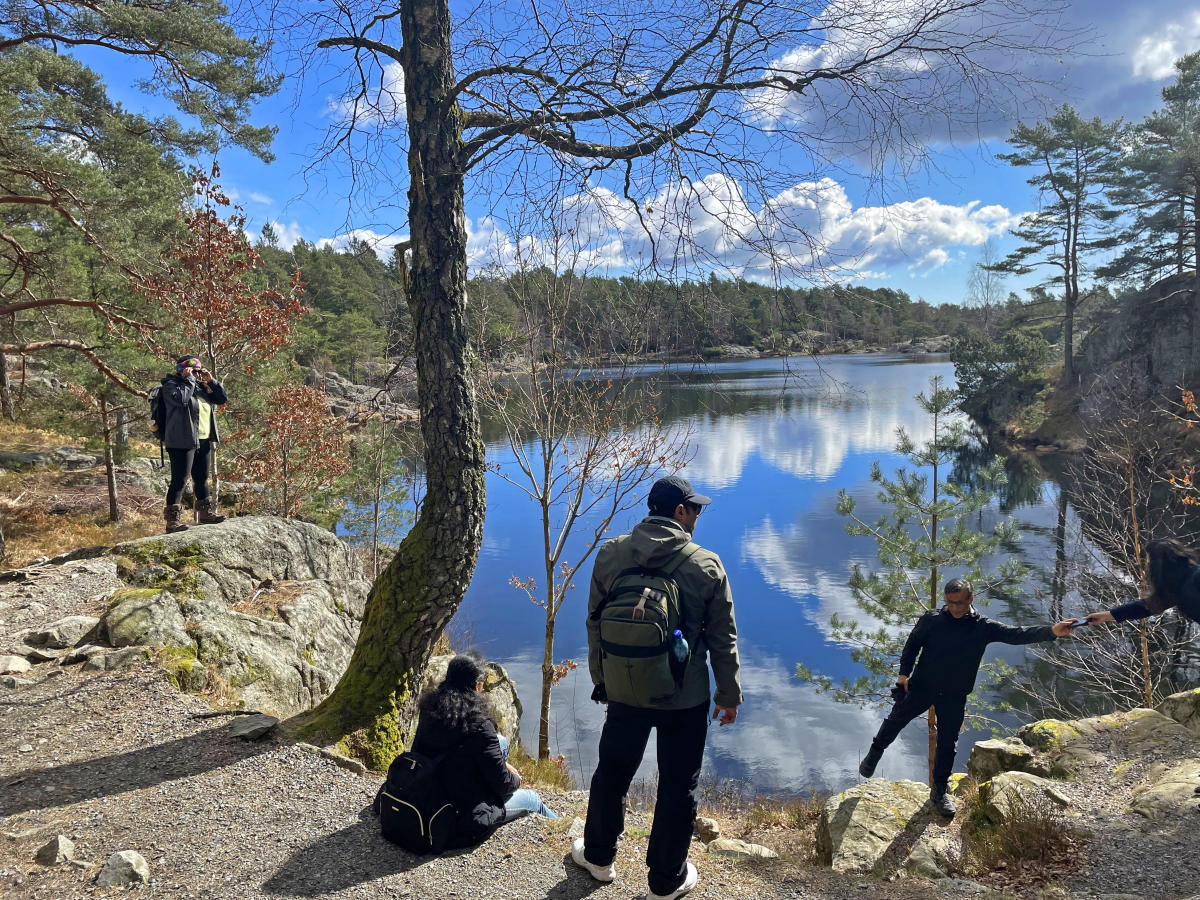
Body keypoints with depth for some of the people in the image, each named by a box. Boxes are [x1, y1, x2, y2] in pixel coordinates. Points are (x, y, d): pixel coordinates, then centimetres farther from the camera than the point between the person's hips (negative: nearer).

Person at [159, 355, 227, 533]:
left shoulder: (200, 387, 18)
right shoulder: (171, 385, -5)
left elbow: (222, 399, 20)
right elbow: (181, 398, -26)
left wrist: (211, 381, 7)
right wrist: (189, 379, -15)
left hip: (203, 441, 8)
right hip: (182, 441, -8)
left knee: (202, 478, 17)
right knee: (179, 480, -9)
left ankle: (206, 513, 29)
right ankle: (173, 520, -7)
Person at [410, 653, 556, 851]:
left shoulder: (429, 710, -7)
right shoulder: (478, 725, -27)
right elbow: (502, 784, -19)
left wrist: (502, 764, 13)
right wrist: (516, 780, 8)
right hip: (466, 822, -7)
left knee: (500, 741, 18)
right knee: (531, 798, 19)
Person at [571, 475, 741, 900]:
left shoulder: (610, 554, -7)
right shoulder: (706, 564, -13)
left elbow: (596, 625, 1)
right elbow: (722, 639, -6)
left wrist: (601, 681, 14)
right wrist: (729, 695, 7)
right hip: (686, 700, -2)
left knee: (611, 774, 22)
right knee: (678, 787, 15)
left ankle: (598, 857, 42)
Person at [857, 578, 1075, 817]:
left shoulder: (983, 627, -9)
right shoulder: (932, 619, -10)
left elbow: (1017, 635, -18)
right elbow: (912, 643, 1)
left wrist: (1052, 631, -33)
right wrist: (904, 673, -4)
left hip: (954, 697, 1)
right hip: (921, 687, 0)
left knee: (947, 744, 9)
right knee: (896, 720, 12)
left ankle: (939, 791, 27)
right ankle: (875, 753, 39)